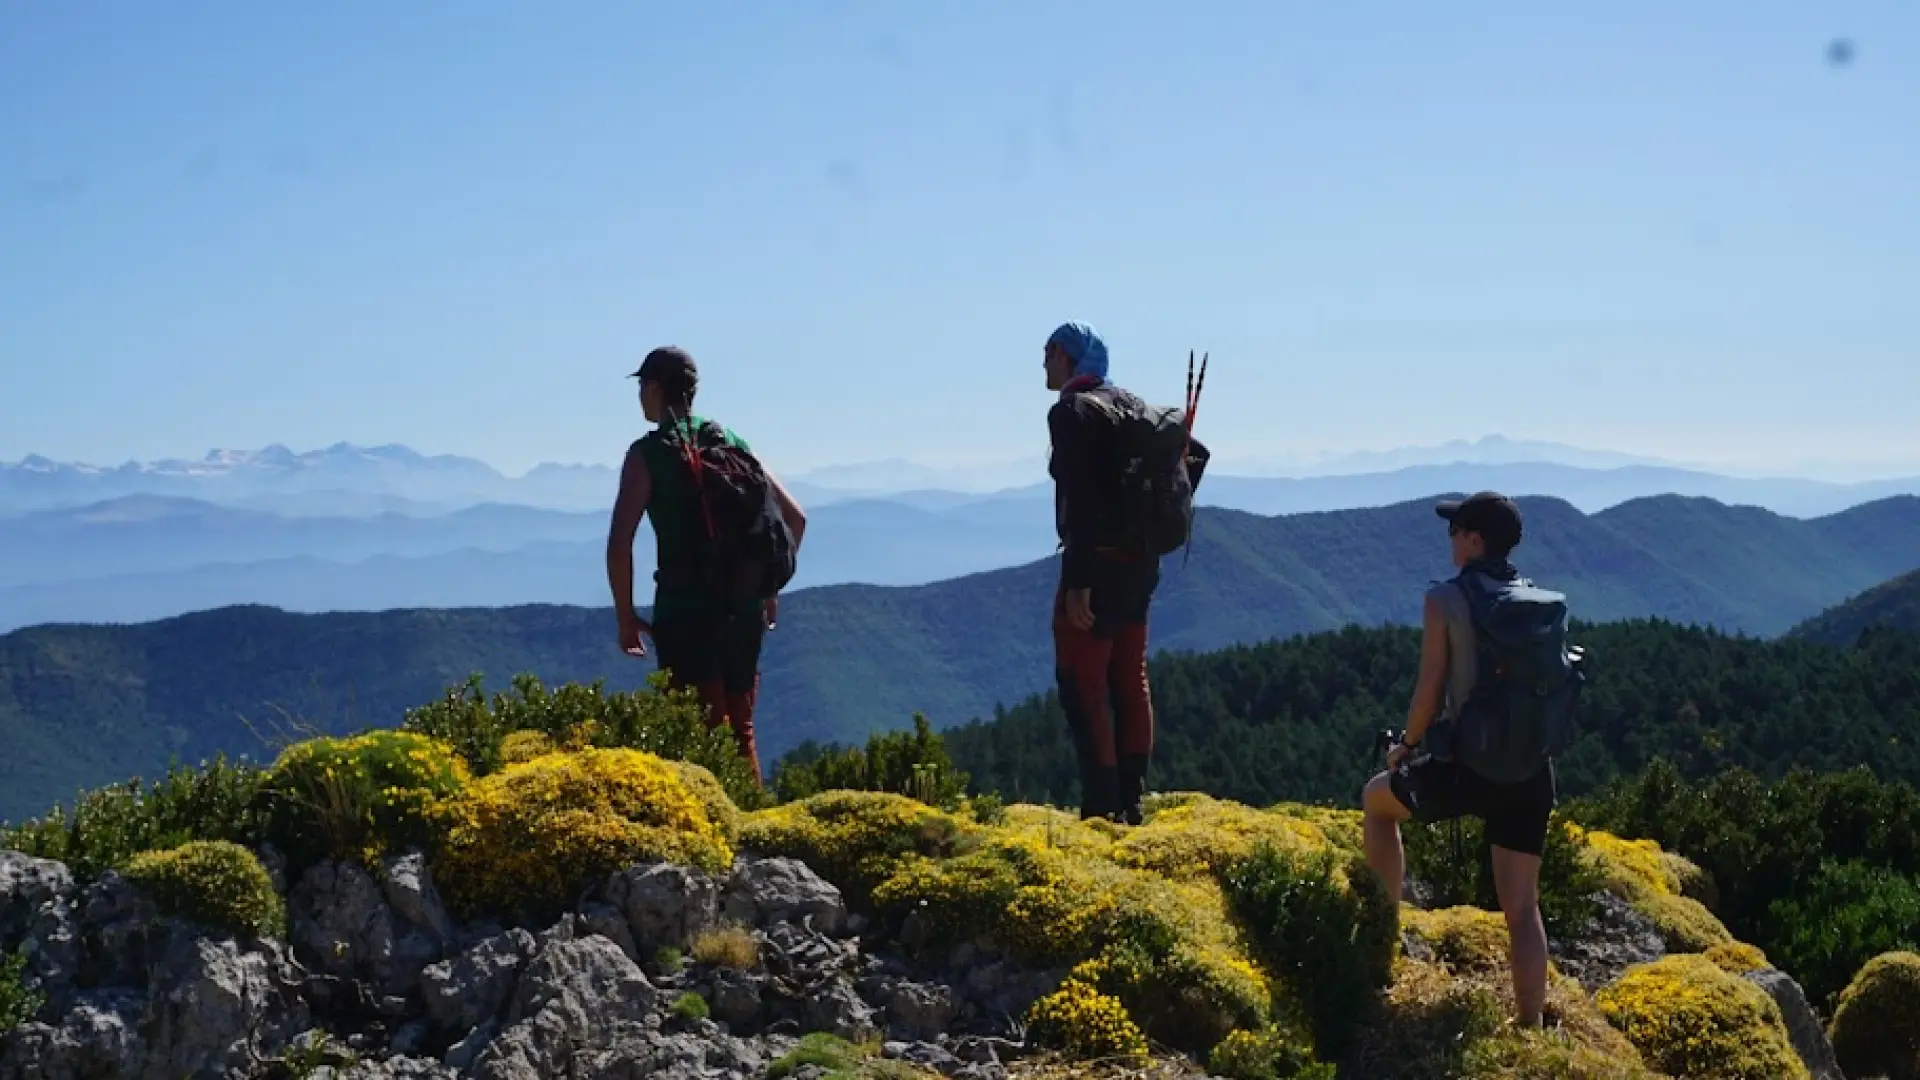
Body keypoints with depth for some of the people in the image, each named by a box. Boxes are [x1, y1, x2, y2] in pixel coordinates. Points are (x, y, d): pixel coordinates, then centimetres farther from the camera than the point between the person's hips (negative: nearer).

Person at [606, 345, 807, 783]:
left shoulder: (647, 453, -4)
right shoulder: (733, 442, 11)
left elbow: (620, 543, -12)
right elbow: (794, 517, 11)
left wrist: (626, 617, -2)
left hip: (685, 611, -5)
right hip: (744, 611, 5)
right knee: (740, 731, 15)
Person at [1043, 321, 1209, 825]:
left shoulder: (1071, 411, -12)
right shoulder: (1130, 405, 14)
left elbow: (1079, 500, -21)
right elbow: (1195, 452, 20)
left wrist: (1076, 583, -23)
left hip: (1099, 561, -9)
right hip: (1142, 561, 9)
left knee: (1081, 685, -5)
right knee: (1130, 681, 13)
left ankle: (1102, 807, -8)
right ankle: (1130, 802, 16)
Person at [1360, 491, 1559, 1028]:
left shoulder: (1446, 600, -9)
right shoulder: (1543, 602, 7)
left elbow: (1429, 692, -9)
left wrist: (1406, 746, 9)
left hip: (1466, 770, -4)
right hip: (1531, 773, 4)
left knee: (1377, 799, 25)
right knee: (1521, 906, 9)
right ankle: (1530, 1028, 7)